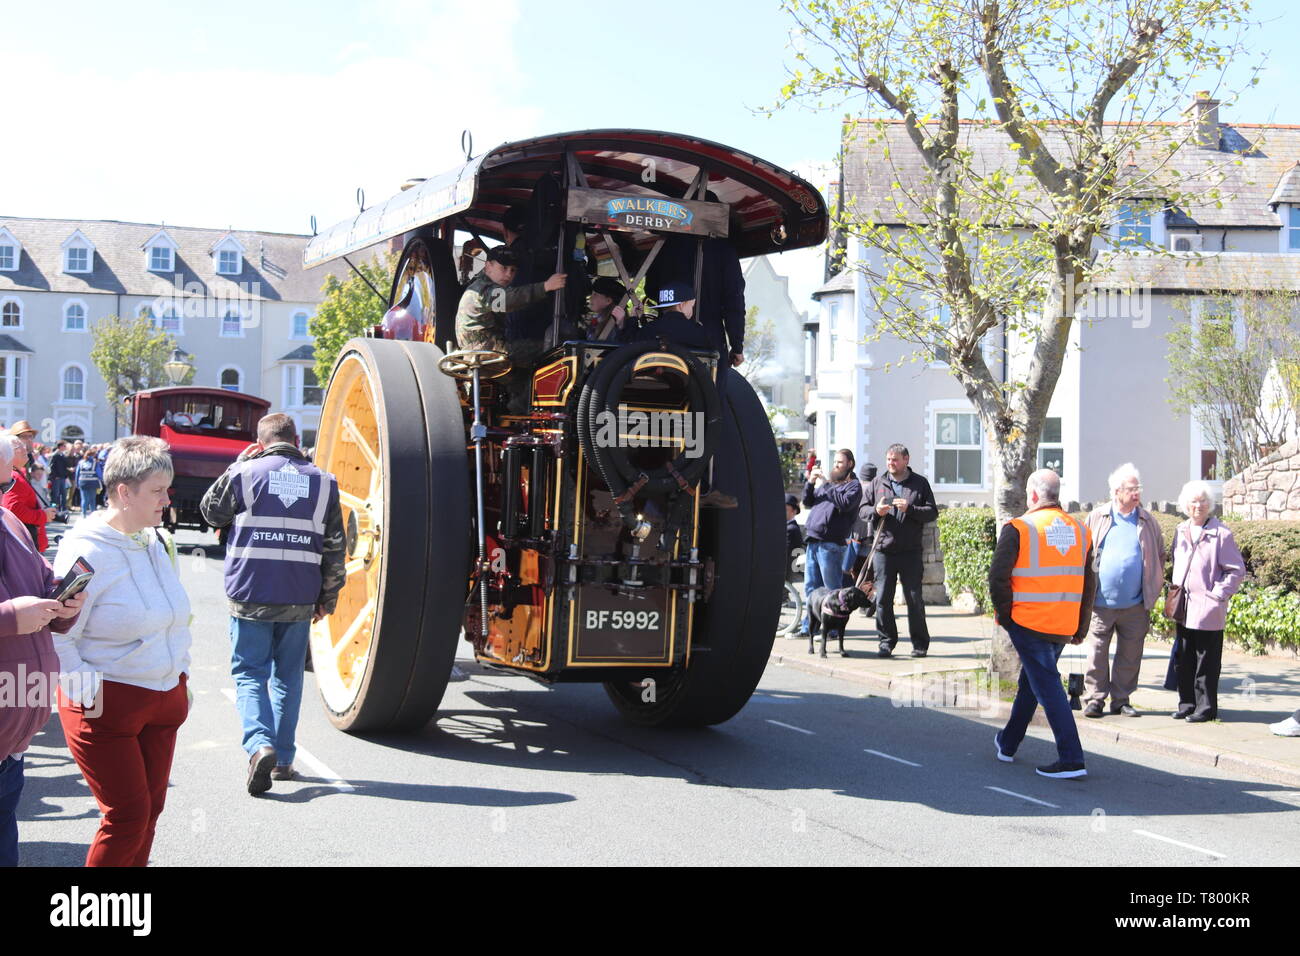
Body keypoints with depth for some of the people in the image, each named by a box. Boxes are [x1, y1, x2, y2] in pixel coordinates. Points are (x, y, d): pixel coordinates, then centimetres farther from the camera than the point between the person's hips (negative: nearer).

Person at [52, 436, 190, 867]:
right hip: (107, 705, -7)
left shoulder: (159, 542, 6)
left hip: (164, 698, 7)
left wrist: (181, 672, 18)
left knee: (150, 809, 11)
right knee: (129, 816, -5)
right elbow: (58, 637, -15)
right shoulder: (87, 551, -17)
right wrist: (86, 692, -17)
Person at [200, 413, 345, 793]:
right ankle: (283, 760, 18)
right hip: (299, 601, 2)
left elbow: (211, 512, 15)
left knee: (249, 674, 5)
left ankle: (259, 745, -18)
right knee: (288, 677, 15)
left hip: (250, 596, -2)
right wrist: (328, 597, 14)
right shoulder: (323, 482, 4)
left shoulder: (244, 473, -3)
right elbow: (335, 547, 5)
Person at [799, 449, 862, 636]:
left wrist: (825, 485, -14)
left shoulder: (853, 485, 1)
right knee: (810, 587, 10)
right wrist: (810, 483, 4)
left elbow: (845, 503, -18)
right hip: (813, 541, 8)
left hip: (831, 544, -8)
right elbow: (808, 503, 20)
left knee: (832, 588, -4)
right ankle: (809, 625, 16)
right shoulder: (828, 483, 22)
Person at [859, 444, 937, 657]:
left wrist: (910, 509, -15)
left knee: (914, 598, 1)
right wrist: (876, 511, -10)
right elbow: (862, 510, 11)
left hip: (911, 552, -2)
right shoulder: (877, 483, 12)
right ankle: (886, 641, 12)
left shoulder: (920, 484, 6)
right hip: (883, 550, 2)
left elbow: (932, 512, 0)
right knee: (882, 599, 1)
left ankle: (920, 644, 11)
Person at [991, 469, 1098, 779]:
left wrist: (1005, 614, -1)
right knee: (1031, 681, 20)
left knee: (1047, 686, -3)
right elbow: (1089, 584, 10)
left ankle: (1071, 759, -9)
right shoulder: (1081, 531, 7)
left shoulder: (1018, 528, -11)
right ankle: (1008, 743, 35)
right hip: (1063, 626, 6)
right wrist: (1080, 627, 17)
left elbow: (998, 576, -14)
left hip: (1028, 622, -6)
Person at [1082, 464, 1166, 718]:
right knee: (1097, 652, 1)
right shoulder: (1097, 518, 3)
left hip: (1135, 604, 2)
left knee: (1130, 655, 7)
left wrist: (1154, 589, 7)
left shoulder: (1147, 521, 7)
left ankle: (1121, 699, 18)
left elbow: (1159, 556, 15)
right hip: (1101, 602, -1)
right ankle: (1095, 698, 10)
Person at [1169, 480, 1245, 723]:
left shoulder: (1221, 533, -8)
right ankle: (1187, 705, 20)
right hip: (1184, 609, 6)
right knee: (1184, 661, 11)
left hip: (1208, 611, -6)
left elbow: (1237, 570, -6)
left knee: (1206, 664, 0)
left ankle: (1206, 707, 8)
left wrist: (1218, 595, -12)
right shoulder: (1181, 532, 11)